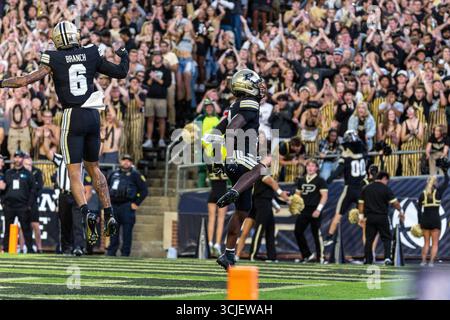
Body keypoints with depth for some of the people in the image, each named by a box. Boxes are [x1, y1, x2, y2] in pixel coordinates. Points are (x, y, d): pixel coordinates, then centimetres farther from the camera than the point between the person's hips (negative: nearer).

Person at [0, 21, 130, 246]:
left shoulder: (55, 60, -2)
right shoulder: (91, 55, 5)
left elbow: (28, 80, -7)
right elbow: (120, 73, 12)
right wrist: (124, 56, 32)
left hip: (72, 117, -3)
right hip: (93, 116, 3)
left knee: (74, 174, -2)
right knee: (93, 167, 20)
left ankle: (87, 213, -25)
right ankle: (109, 214, 14)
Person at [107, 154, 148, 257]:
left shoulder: (135, 175, 2)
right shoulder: (114, 174, 17)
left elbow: (144, 190, -1)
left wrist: (136, 204, -7)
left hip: (127, 207, -5)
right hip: (113, 206, 5)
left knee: (127, 232, -5)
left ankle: (125, 254, -3)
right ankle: (111, 253, 11)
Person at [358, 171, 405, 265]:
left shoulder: (366, 189, 9)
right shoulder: (385, 189, -5)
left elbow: (361, 203, 9)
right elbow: (394, 203, -6)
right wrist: (401, 211, 9)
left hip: (369, 217, 4)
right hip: (382, 217, -4)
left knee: (369, 239, 9)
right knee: (386, 238, 3)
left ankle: (367, 259, 10)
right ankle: (387, 258, -10)